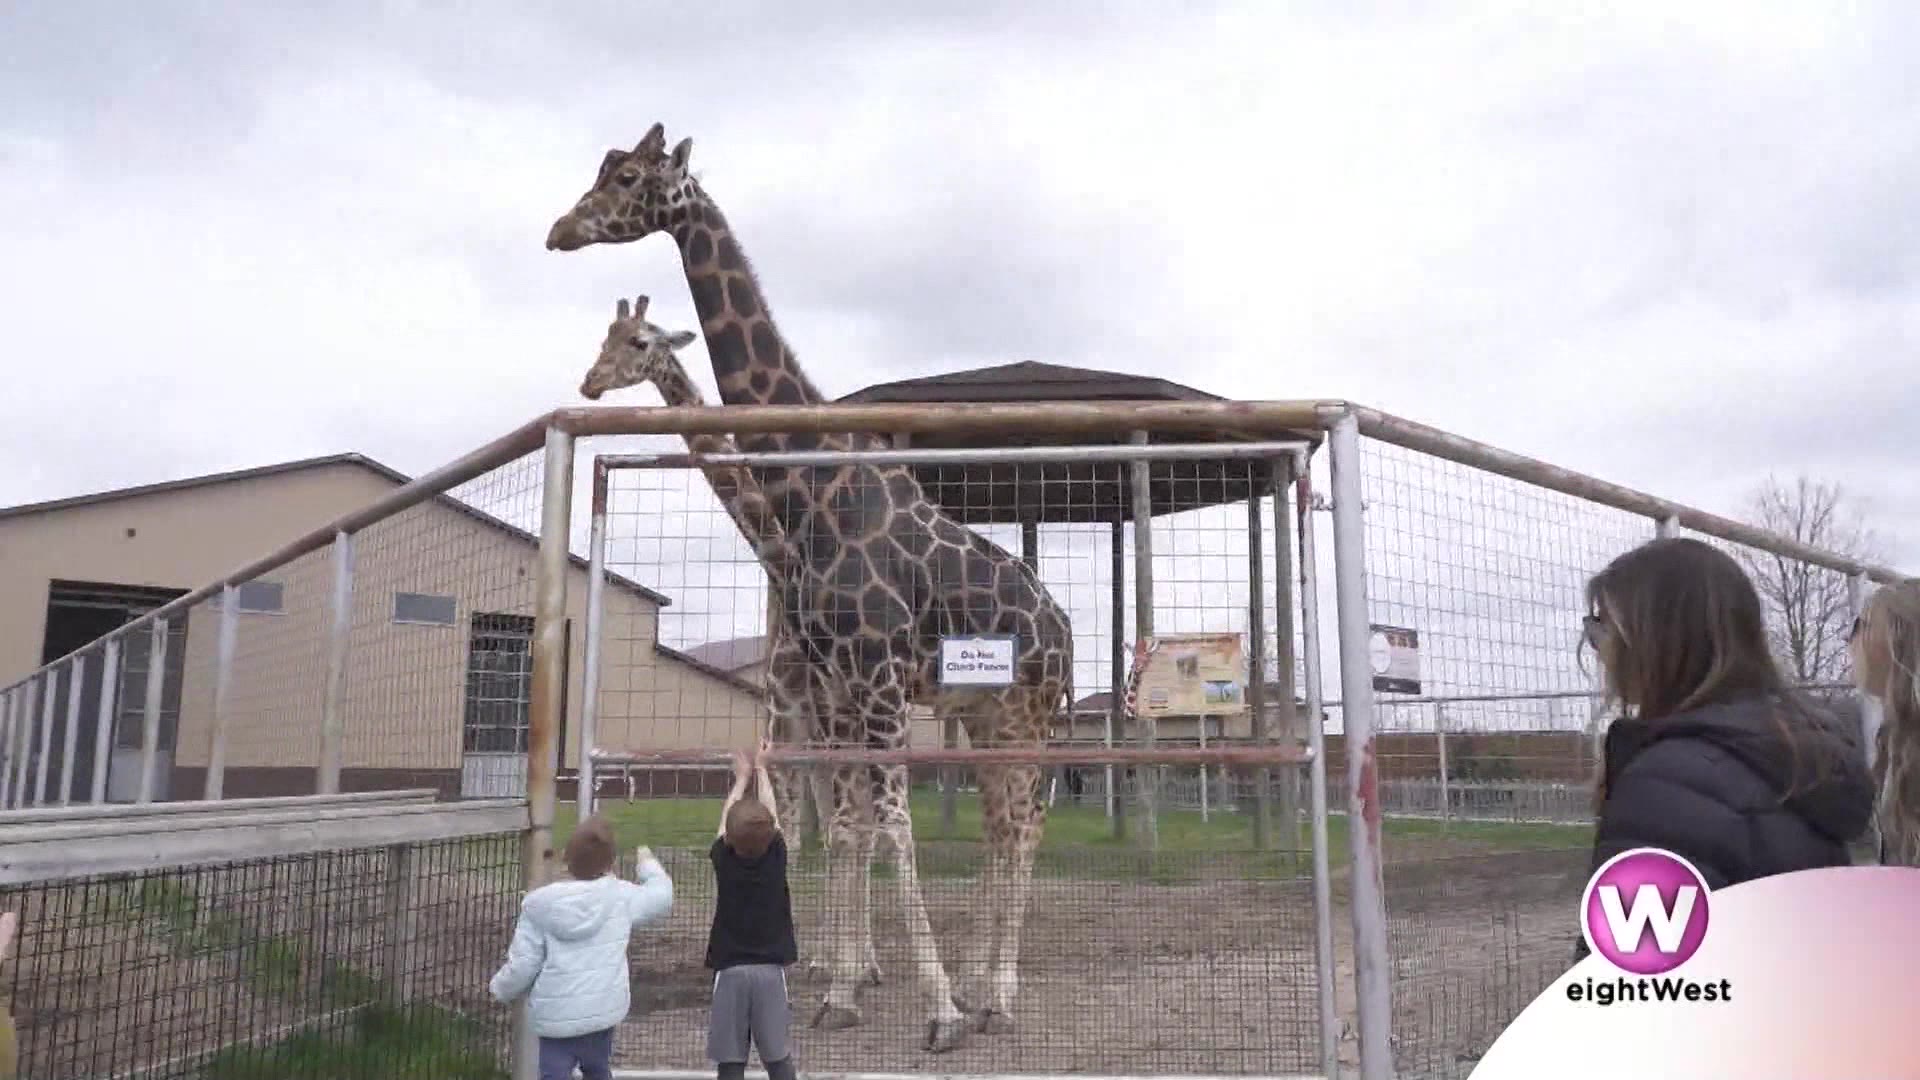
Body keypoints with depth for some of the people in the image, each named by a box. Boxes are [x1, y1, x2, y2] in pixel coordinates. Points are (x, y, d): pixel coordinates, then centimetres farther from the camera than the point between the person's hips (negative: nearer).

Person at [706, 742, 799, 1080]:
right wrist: (760, 768, 25)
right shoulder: (776, 855, -4)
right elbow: (770, 810, 12)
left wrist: (741, 777, 28)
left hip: (730, 970, -1)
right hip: (770, 969, 1)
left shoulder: (723, 858, -4)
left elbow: (727, 816, 13)